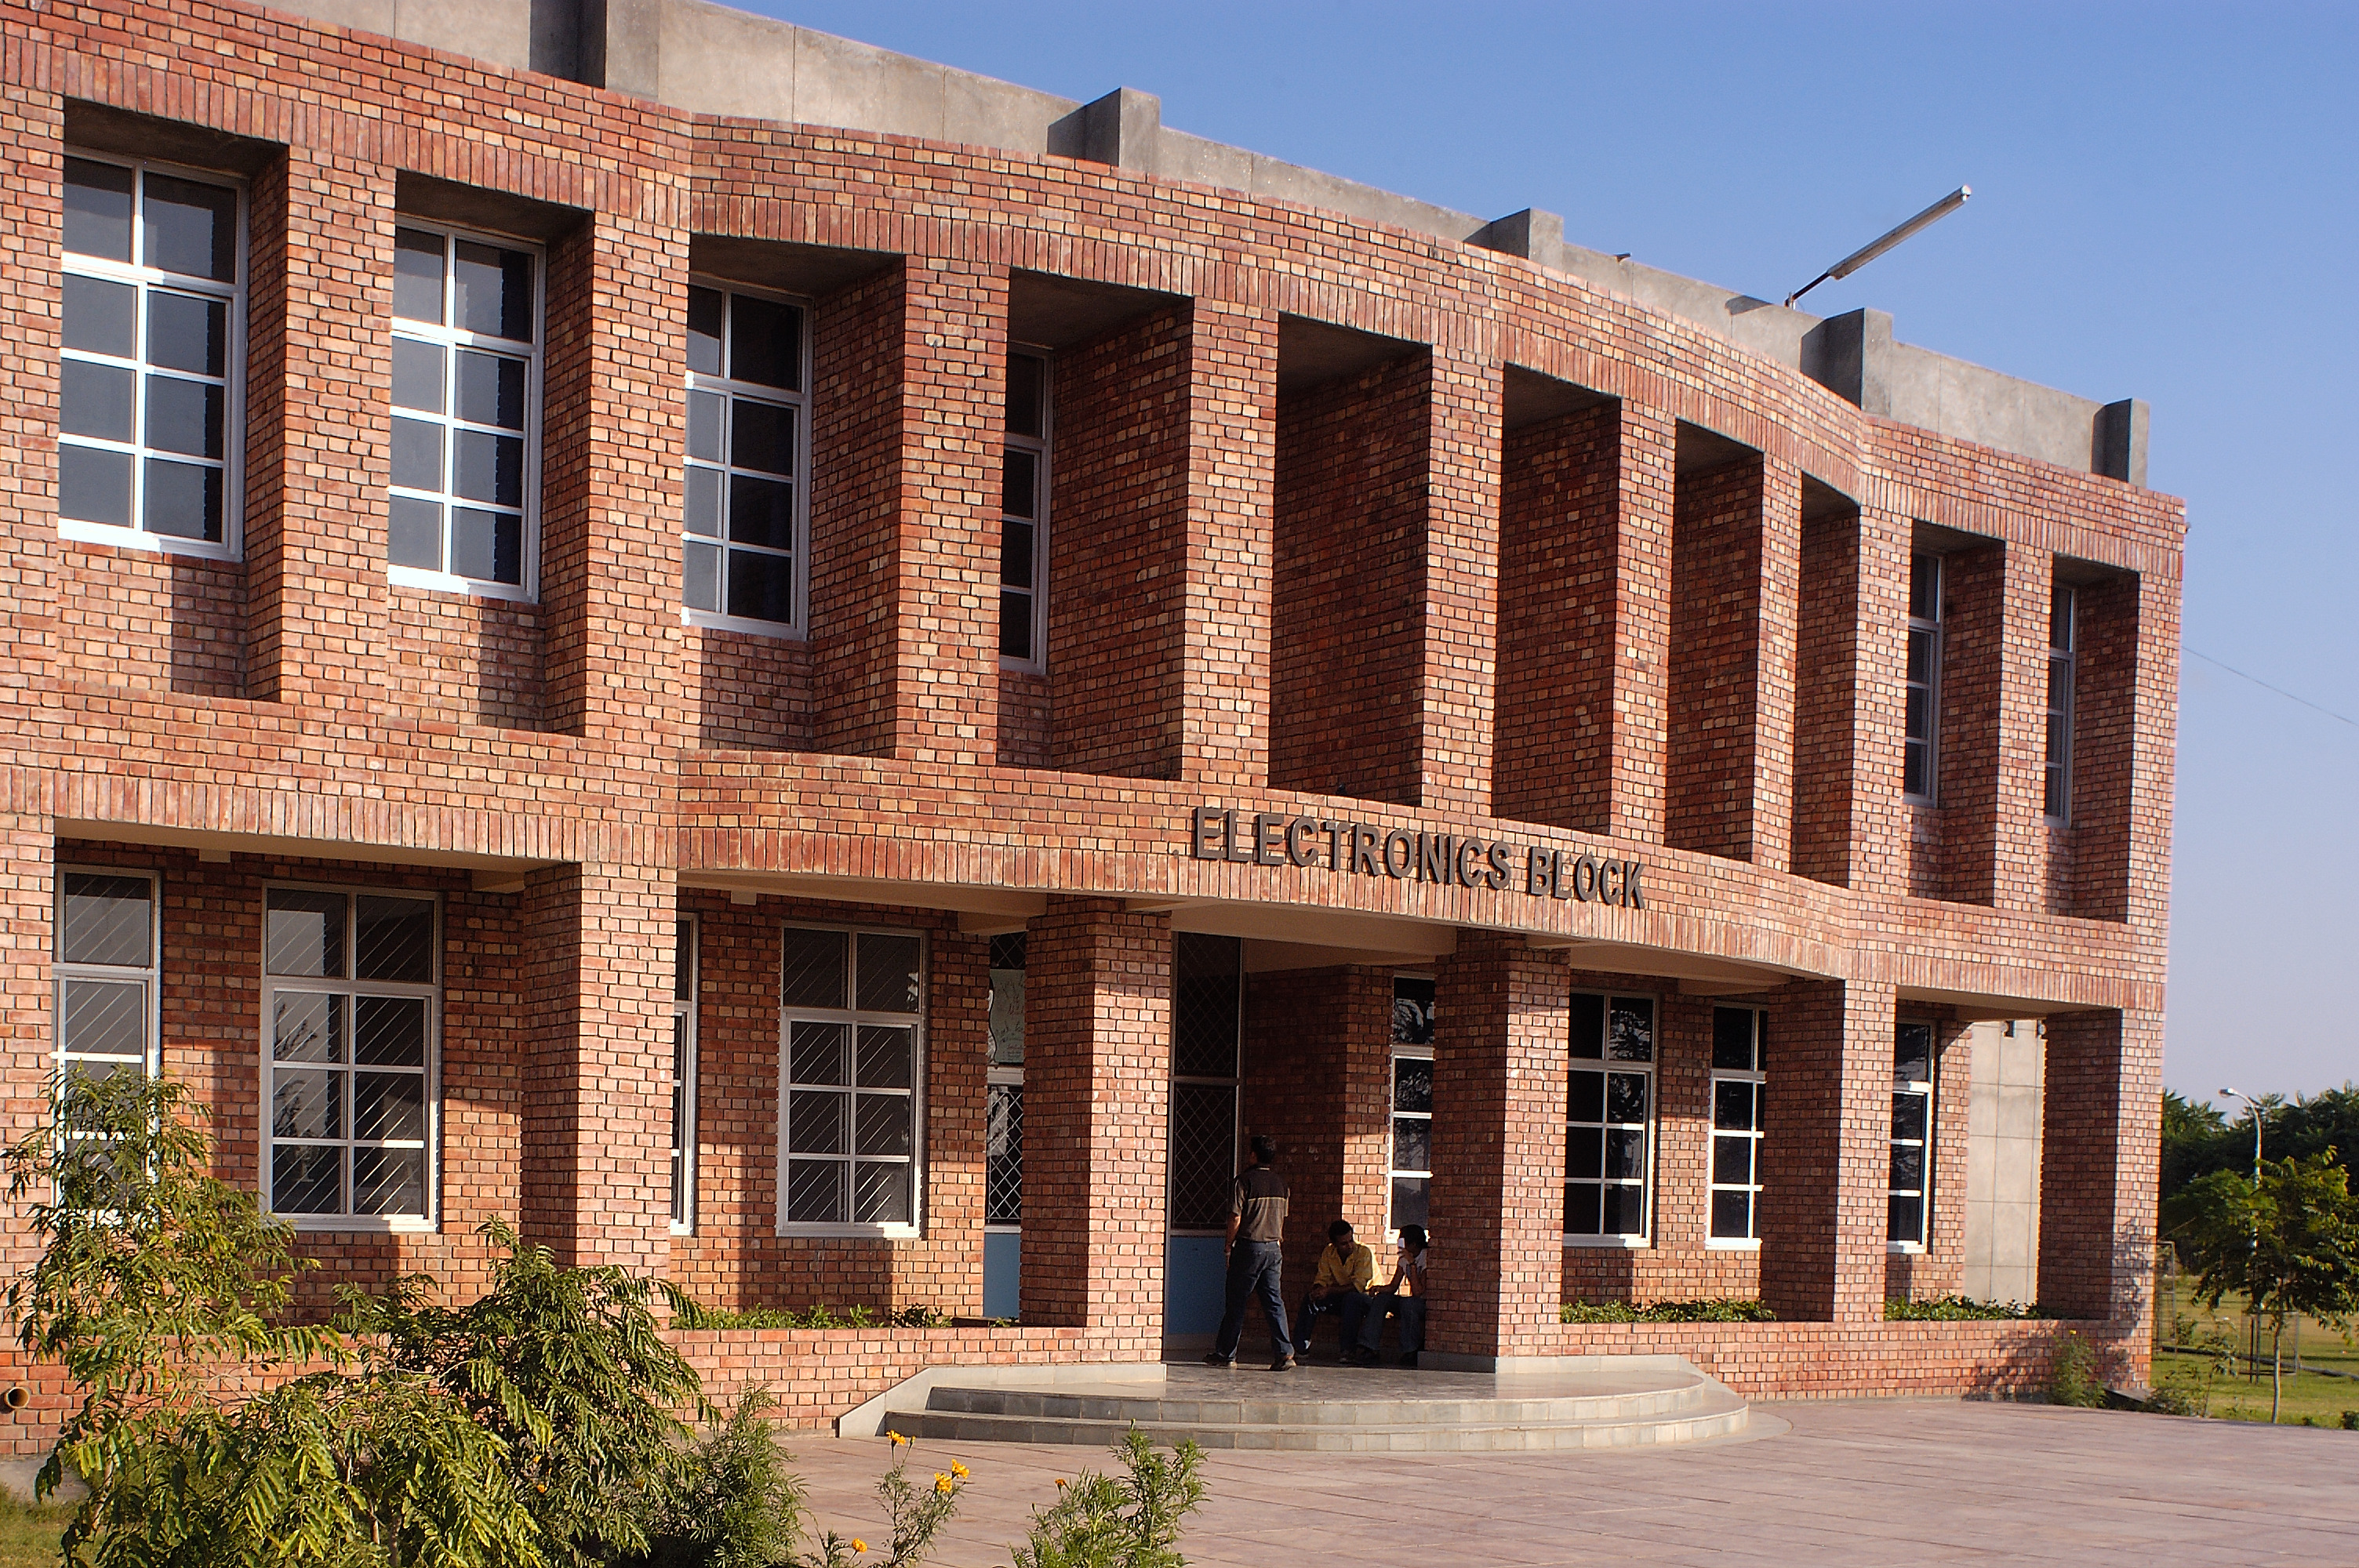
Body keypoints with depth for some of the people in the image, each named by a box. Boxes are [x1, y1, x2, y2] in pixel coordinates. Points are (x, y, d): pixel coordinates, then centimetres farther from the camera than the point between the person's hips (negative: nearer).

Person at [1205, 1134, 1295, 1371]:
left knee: (1237, 1303, 4)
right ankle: (1284, 1353, -6)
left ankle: (1224, 1353, 12)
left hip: (1249, 1247, -5)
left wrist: (1229, 1243, 2)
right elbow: (1283, 1218, 14)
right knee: (1274, 1302, 4)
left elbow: (1236, 1219, -12)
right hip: (1274, 1248, 5)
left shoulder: (1244, 1181, -10)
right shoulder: (1281, 1183, 7)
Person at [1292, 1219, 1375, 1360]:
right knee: (1310, 1300, -14)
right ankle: (1301, 1347, -8)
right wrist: (1318, 1290, -24)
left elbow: (1358, 1286, -25)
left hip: (1367, 1296, -5)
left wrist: (1329, 1291, -32)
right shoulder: (1329, 1253, -2)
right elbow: (1322, 1279, 0)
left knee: (1352, 1298, -37)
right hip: (1341, 1298, 5)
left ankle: (1348, 1348, -32)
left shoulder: (1364, 1253, -19)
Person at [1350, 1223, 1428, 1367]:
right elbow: (1393, 1287, 6)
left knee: (1408, 1302, -36)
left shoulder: (1426, 1259, -16)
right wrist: (1378, 1289, -16)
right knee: (1382, 1299, -16)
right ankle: (1367, 1350, -25)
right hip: (1409, 1306, 7)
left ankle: (1410, 1354, -27)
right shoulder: (1403, 1259, 6)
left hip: (1425, 1305, -7)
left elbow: (1418, 1292, -25)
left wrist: (1412, 1264, -26)